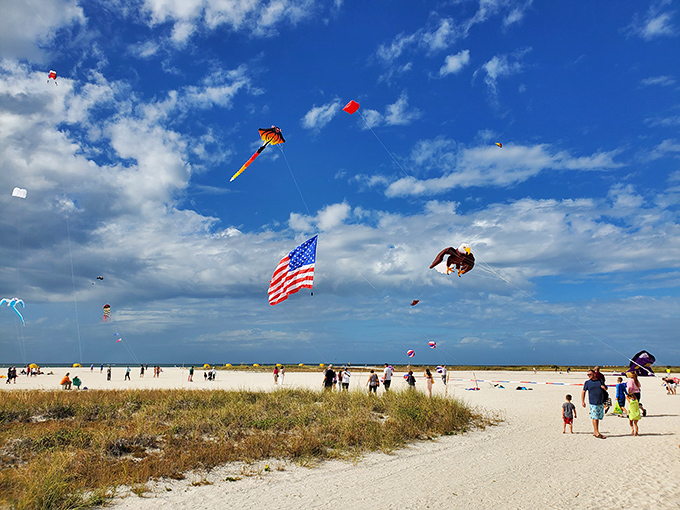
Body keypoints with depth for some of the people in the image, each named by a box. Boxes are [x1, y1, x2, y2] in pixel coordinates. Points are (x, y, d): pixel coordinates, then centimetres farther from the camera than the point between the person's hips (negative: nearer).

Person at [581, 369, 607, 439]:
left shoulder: (600, 381, 10)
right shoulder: (587, 383, 4)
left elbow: (606, 389, 24)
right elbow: (583, 392, 6)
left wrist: (604, 387, -1)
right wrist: (582, 401, -2)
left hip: (601, 403, 3)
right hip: (593, 403, -3)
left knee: (598, 418, 7)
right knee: (595, 418, -8)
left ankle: (595, 432, 17)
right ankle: (597, 433, -6)